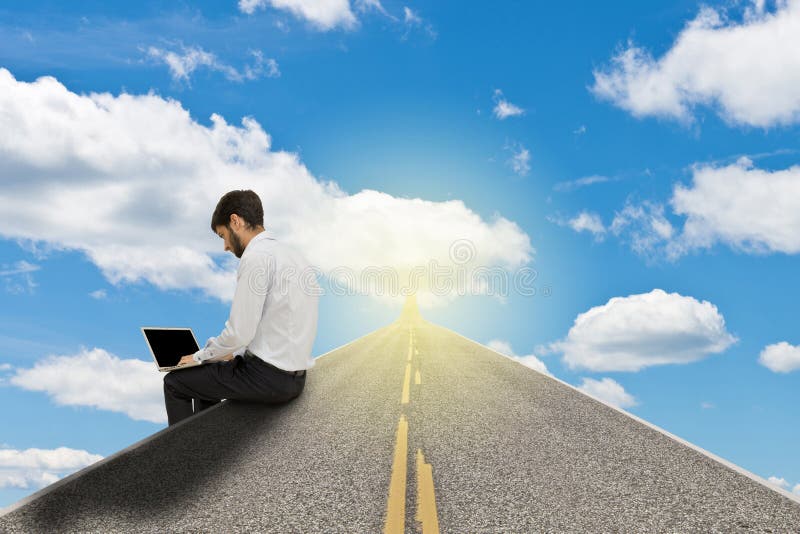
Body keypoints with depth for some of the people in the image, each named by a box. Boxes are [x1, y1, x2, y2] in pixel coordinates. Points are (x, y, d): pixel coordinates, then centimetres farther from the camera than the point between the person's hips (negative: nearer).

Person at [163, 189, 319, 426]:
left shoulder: (256, 257, -16)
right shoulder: (291, 254, 12)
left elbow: (239, 333, -18)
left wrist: (200, 356, -1)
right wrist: (236, 353, 17)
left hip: (269, 378, -9)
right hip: (295, 376, 9)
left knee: (175, 382, 7)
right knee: (207, 373, 28)